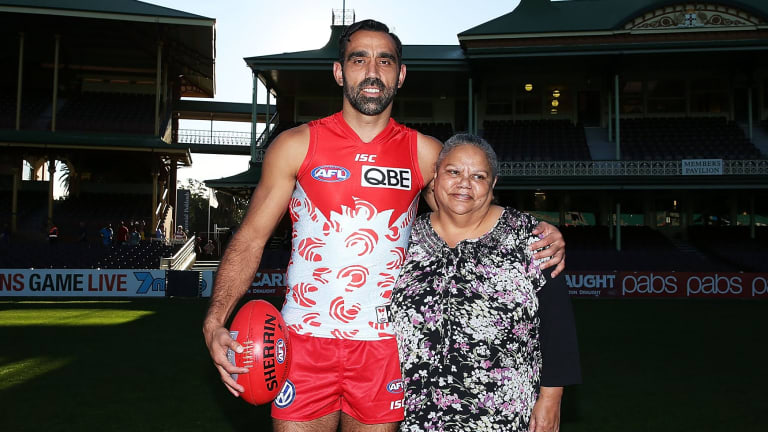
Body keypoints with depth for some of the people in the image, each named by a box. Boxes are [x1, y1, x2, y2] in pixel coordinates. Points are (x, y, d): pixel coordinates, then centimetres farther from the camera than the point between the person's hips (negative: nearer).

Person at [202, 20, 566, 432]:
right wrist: (215, 321, -13)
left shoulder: (424, 153, 3)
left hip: (384, 344, 1)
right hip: (305, 339, -1)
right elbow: (250, 238, 0)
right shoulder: (296, 146, 0)